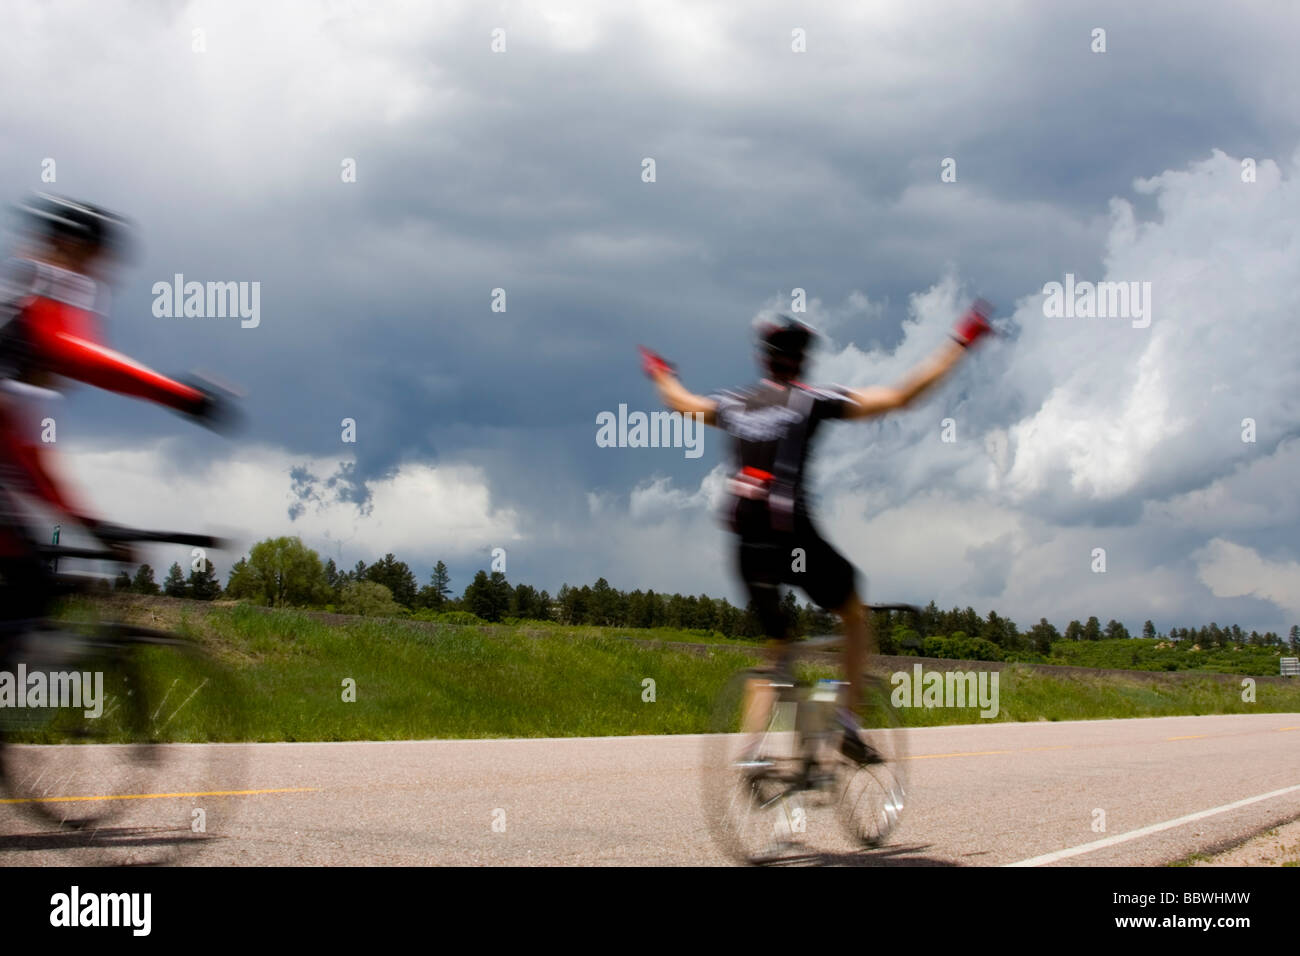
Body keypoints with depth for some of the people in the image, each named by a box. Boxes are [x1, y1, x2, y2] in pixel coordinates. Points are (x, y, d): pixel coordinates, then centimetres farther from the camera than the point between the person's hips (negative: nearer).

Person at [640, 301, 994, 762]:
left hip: (747, 545, 5)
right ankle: (848, 719, 9)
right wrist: (961, 343, -2)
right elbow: (901, 396, -8)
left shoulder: (735, 404, 10)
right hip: (793, 538, -5)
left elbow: (683, 403, 31)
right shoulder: (810, 400, -4)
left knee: (776, 646, 18)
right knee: (855, 613, 19)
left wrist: (659, 374, 53)